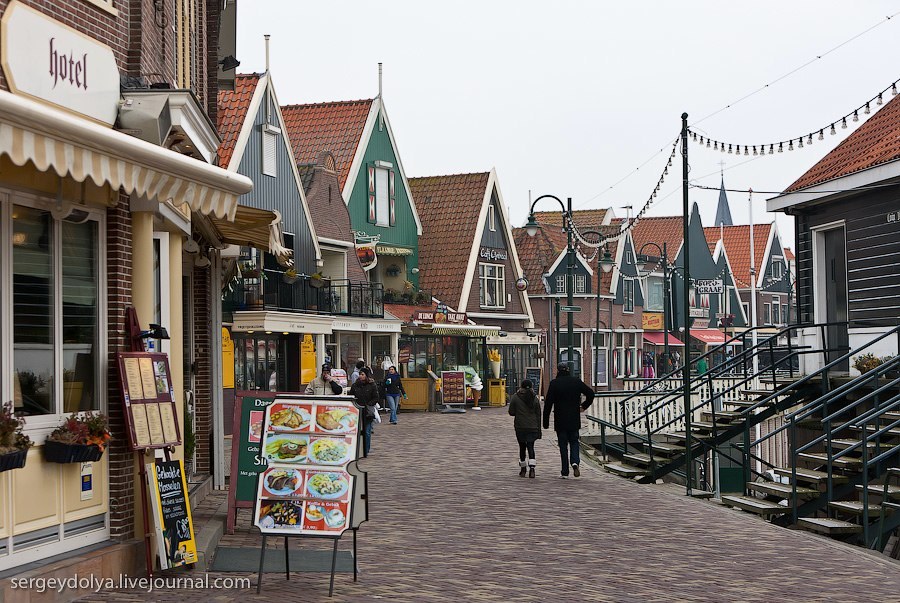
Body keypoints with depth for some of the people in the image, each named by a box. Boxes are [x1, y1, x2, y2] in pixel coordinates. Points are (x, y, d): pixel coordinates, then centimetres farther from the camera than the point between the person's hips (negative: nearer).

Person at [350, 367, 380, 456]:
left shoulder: (372, 385, 2)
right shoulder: (355, 385, 10)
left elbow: (376, 399, 0)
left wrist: (368, 405, -12)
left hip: (368, 412, -2)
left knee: (367, 432, -1)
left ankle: (366, 451, 7)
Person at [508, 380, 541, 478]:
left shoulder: (515, 397, -4)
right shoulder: (535, 399, 3)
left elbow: (511, 412, -2)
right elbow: (538, 415, 6)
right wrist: (538, 429, 11)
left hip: (520, 427, -1)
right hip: (533, 427, 1)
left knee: (522, 447, 10)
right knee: (530, 447, 1)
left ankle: (523, 470, 18)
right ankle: (532, 468, -18)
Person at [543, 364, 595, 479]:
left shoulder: (554, 383, -6)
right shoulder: (576, 381, 2)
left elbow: (548, 404, -8)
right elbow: (590, 393, 2)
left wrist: (546, 422, -4)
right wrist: (584, 406, 15)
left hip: (560, 421, -2)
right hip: (574, 420, 2)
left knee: (563, 445, 5)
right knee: (574, 442, 14)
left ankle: (565, 471, 4)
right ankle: (575, 462, -11)